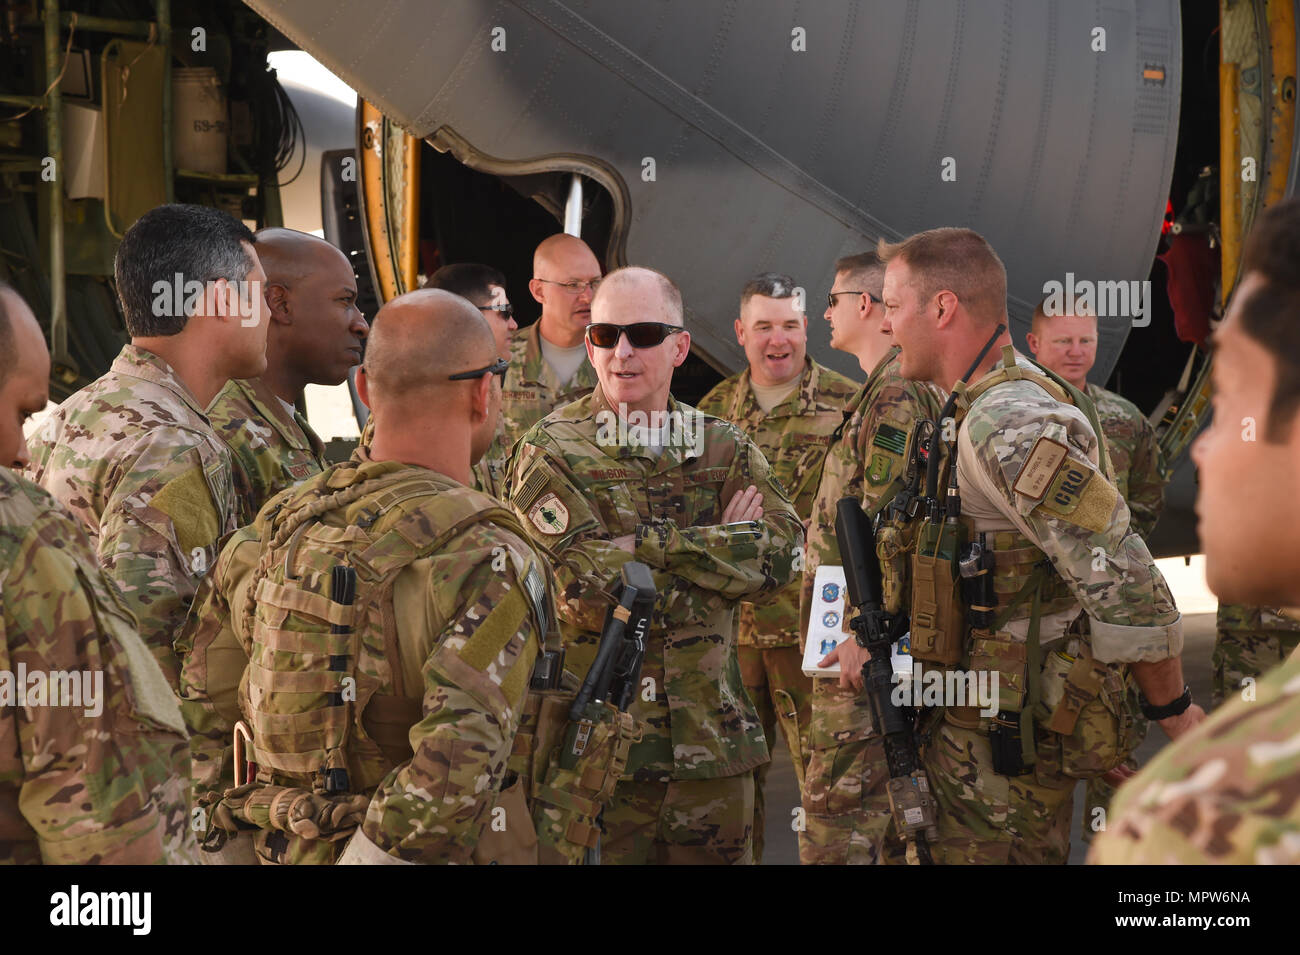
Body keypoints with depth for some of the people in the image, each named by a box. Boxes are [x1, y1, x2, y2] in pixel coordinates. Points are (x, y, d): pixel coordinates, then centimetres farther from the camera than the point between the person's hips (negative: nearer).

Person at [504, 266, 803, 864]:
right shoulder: (550, 452, -4)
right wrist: (720, 548, -10)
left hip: (712, 741, 4)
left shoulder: (725, 449, 9)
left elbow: (779, 555, -7)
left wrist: (653, 544, -16)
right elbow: (592, 590, -16)